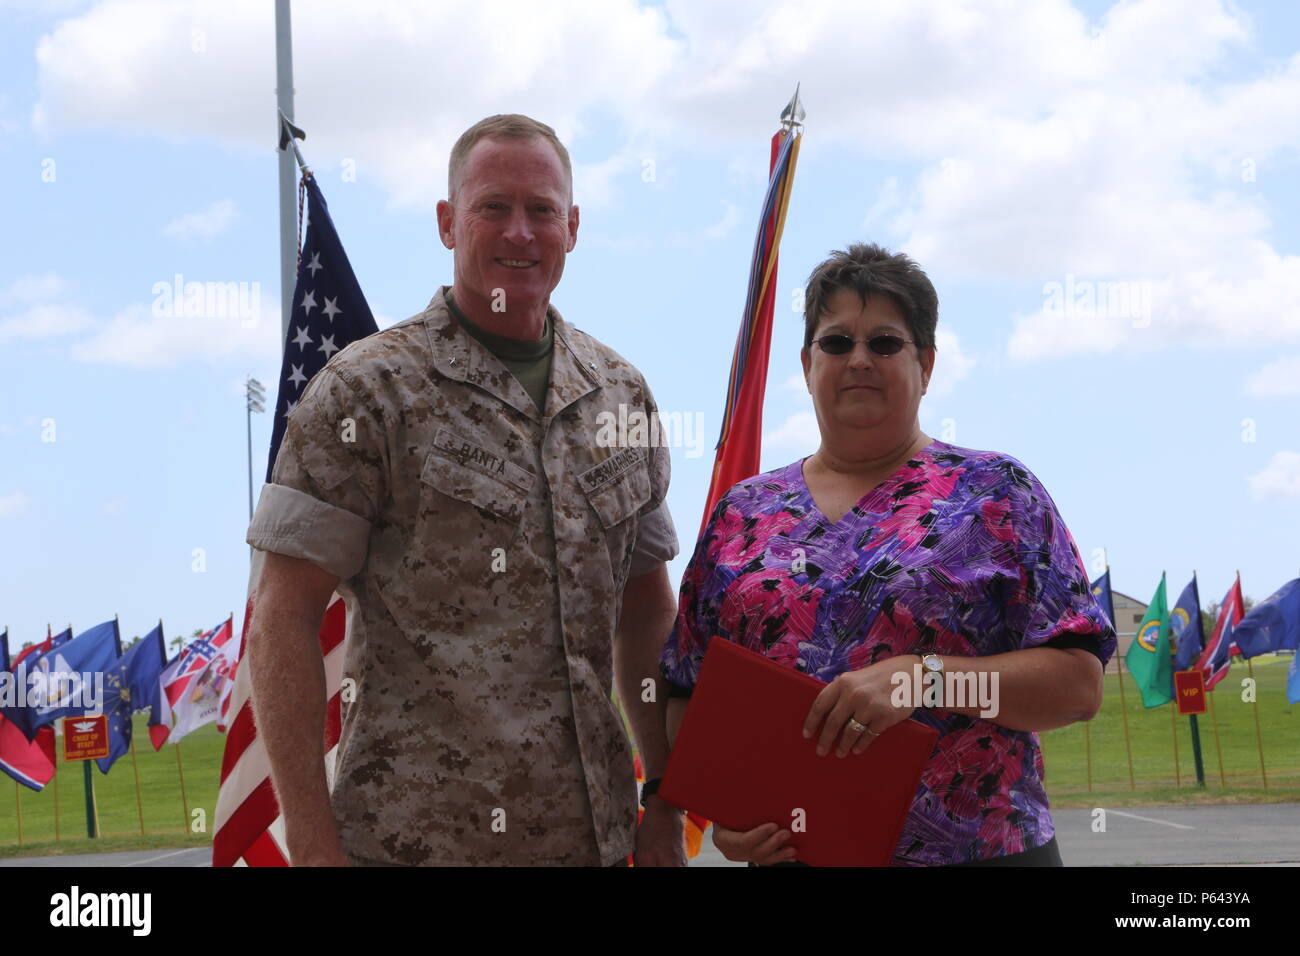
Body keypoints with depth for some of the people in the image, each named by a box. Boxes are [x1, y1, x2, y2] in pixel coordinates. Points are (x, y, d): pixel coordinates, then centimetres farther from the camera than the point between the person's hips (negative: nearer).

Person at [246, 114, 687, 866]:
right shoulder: (367, 391, -7)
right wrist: (314, 844, -14)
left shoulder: (621, 392, 8)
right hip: (417, 837, -4)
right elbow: (284, 618, -10)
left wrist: (667, 806, 10)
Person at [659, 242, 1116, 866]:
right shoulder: (743, 514, 9)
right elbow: (687, 699, 10)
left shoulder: (996, 492, 1)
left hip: (979, 849, -2)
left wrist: (925, 678, -19)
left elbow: (1079, 682, -7)